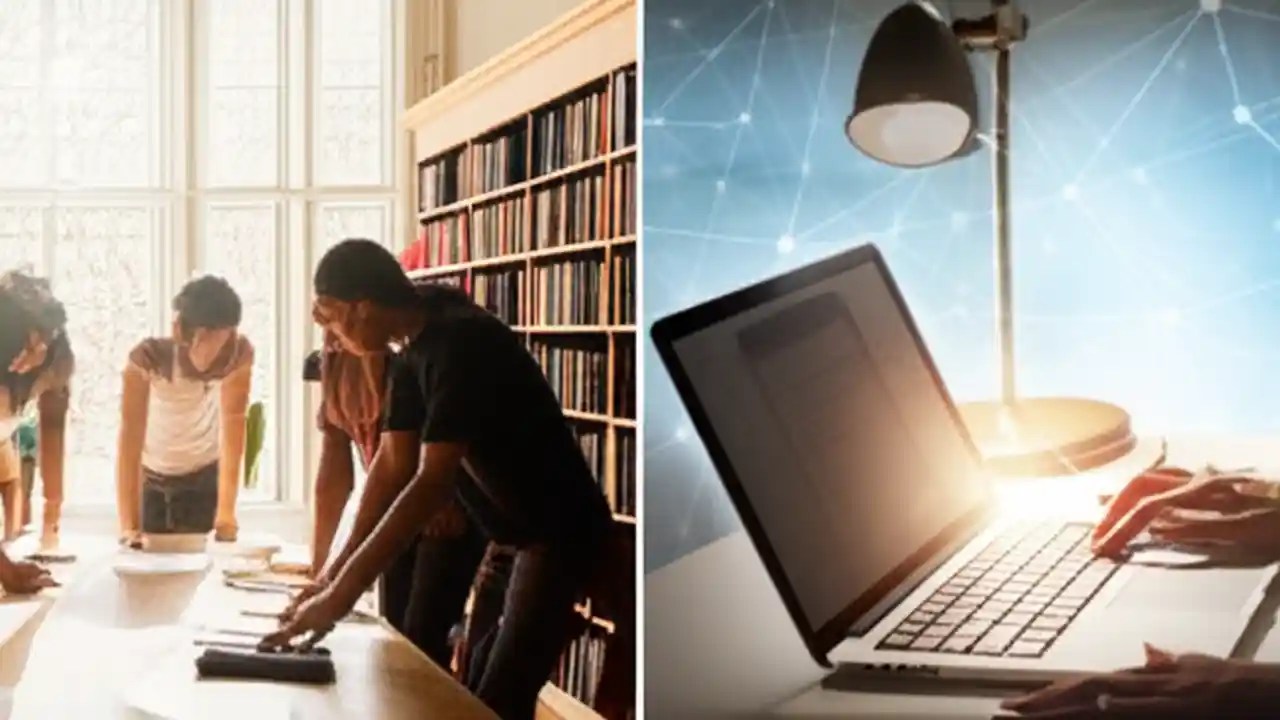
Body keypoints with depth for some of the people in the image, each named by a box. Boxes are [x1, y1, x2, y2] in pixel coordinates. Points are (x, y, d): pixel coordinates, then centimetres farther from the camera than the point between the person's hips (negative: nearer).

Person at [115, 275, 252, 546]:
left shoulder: (239, 353, -27)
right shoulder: (149, 356, -33)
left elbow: (233, 428, -27)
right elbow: (130, 438, -34)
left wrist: (226, 511, -33)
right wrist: (129, 525, -39)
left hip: (204, 473, 1)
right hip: (149, 473, -1)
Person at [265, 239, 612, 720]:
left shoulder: (460, 343, -25)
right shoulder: (414, 354, 4)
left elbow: (434, 482, -32)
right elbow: (392, 464, 2)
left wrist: (343, 592, -32)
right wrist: (334, 574, -5)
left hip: (560, 532, -10)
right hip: (516, 531, 10)